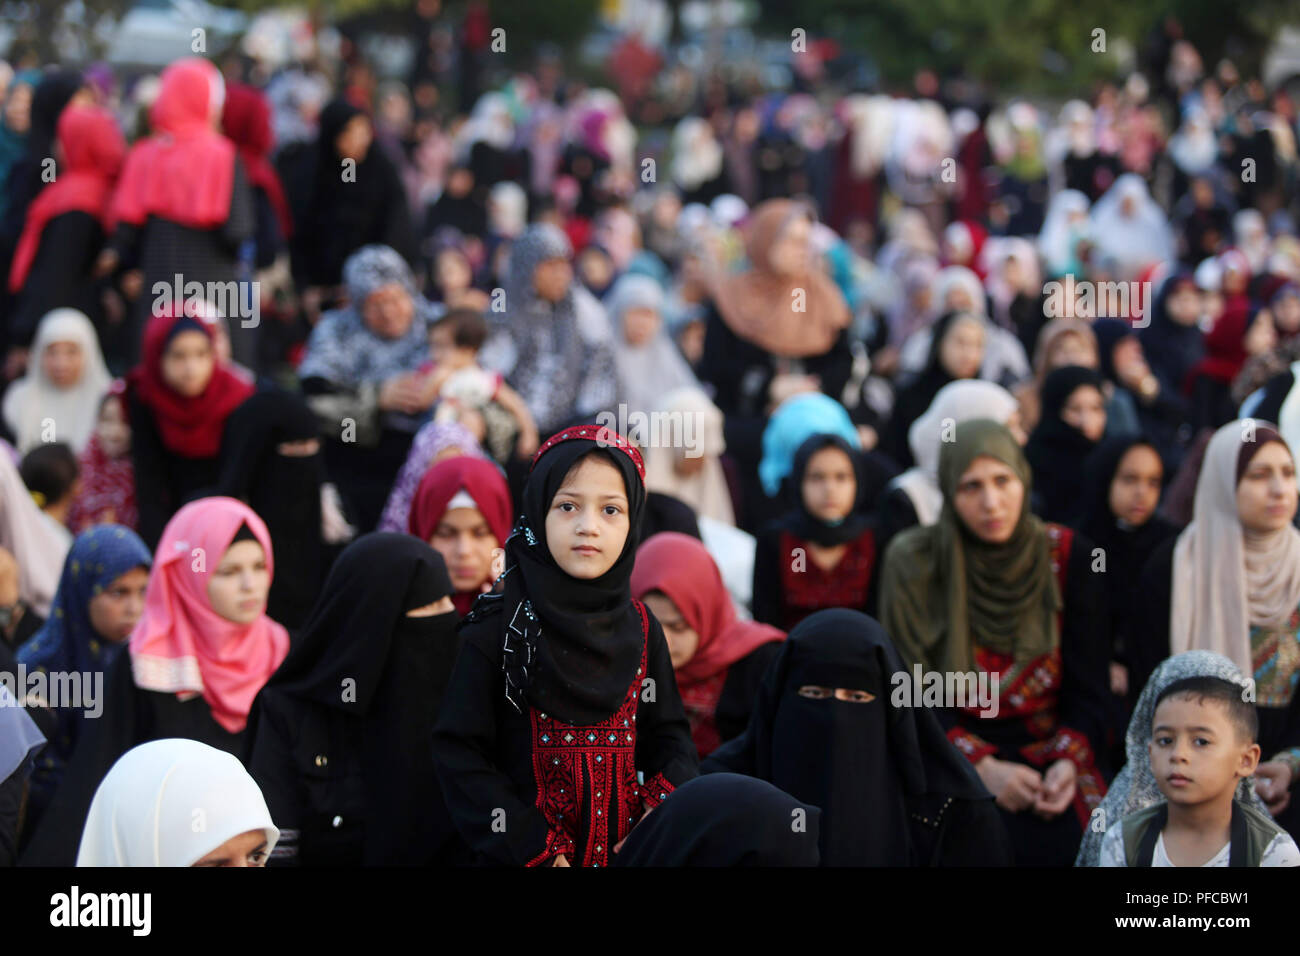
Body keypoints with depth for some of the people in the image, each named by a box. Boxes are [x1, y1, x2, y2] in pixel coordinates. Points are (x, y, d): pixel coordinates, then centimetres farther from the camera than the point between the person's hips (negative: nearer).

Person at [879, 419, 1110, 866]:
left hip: (1049, 752, 1)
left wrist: (1068, 762, -16)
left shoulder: (1068, 556, 3)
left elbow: (1087, 687, 3)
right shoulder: (914, 561, -1)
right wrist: (981, 765, -17)